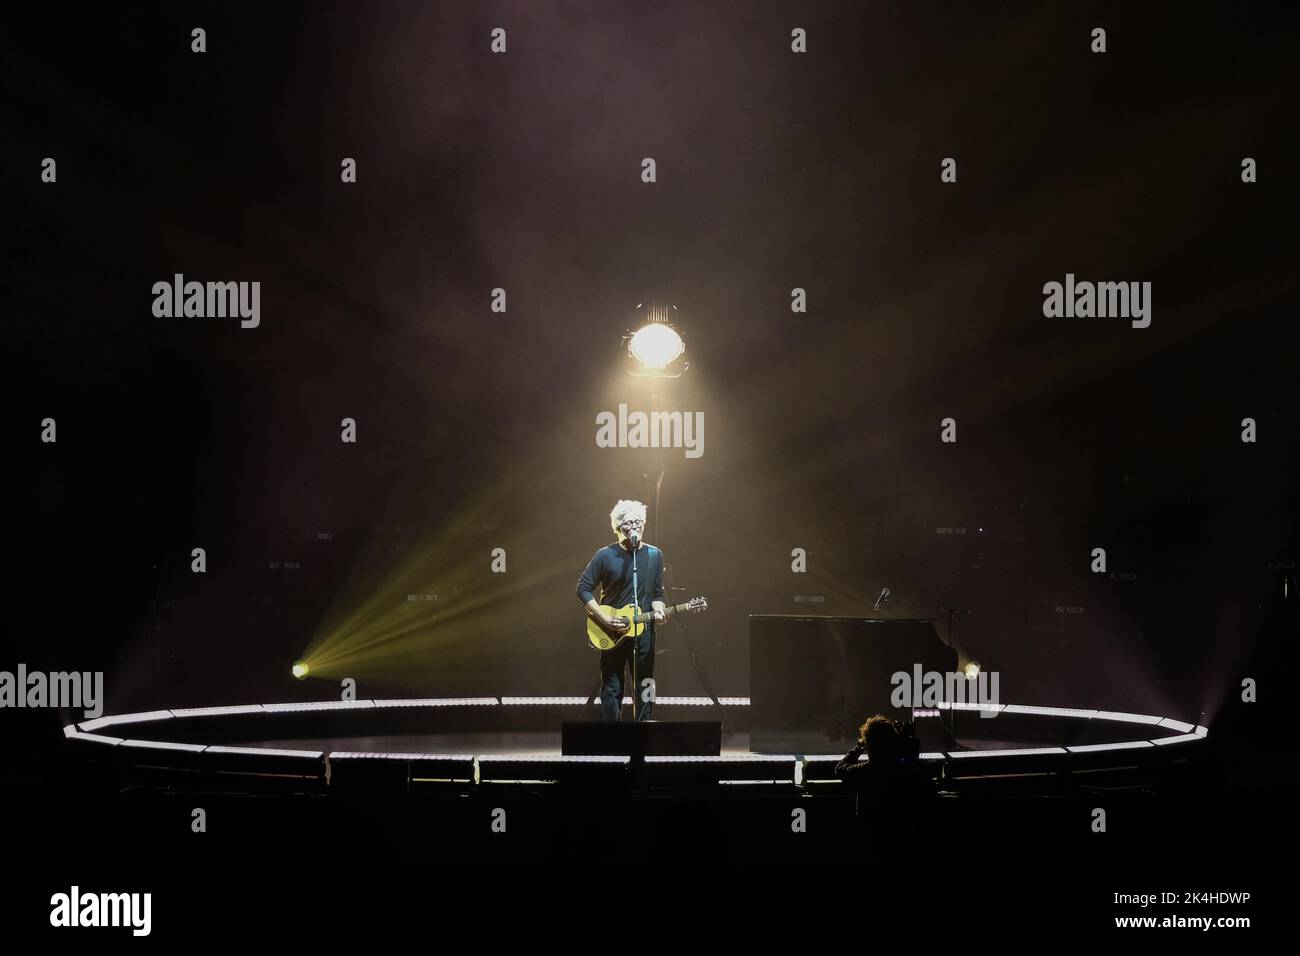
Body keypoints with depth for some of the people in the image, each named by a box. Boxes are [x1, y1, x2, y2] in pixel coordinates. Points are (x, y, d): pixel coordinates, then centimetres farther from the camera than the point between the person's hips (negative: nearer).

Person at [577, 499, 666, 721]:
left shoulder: (654, 555, 7)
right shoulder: (605, 555, -4)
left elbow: (657, 593, 13)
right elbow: (583, 589, -2)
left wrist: (658, 610, -9)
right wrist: (603, 618, -11)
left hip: (643, 630, 3)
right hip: (611, 633, -3)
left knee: (644, 690, 4)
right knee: (611, 690, 1)